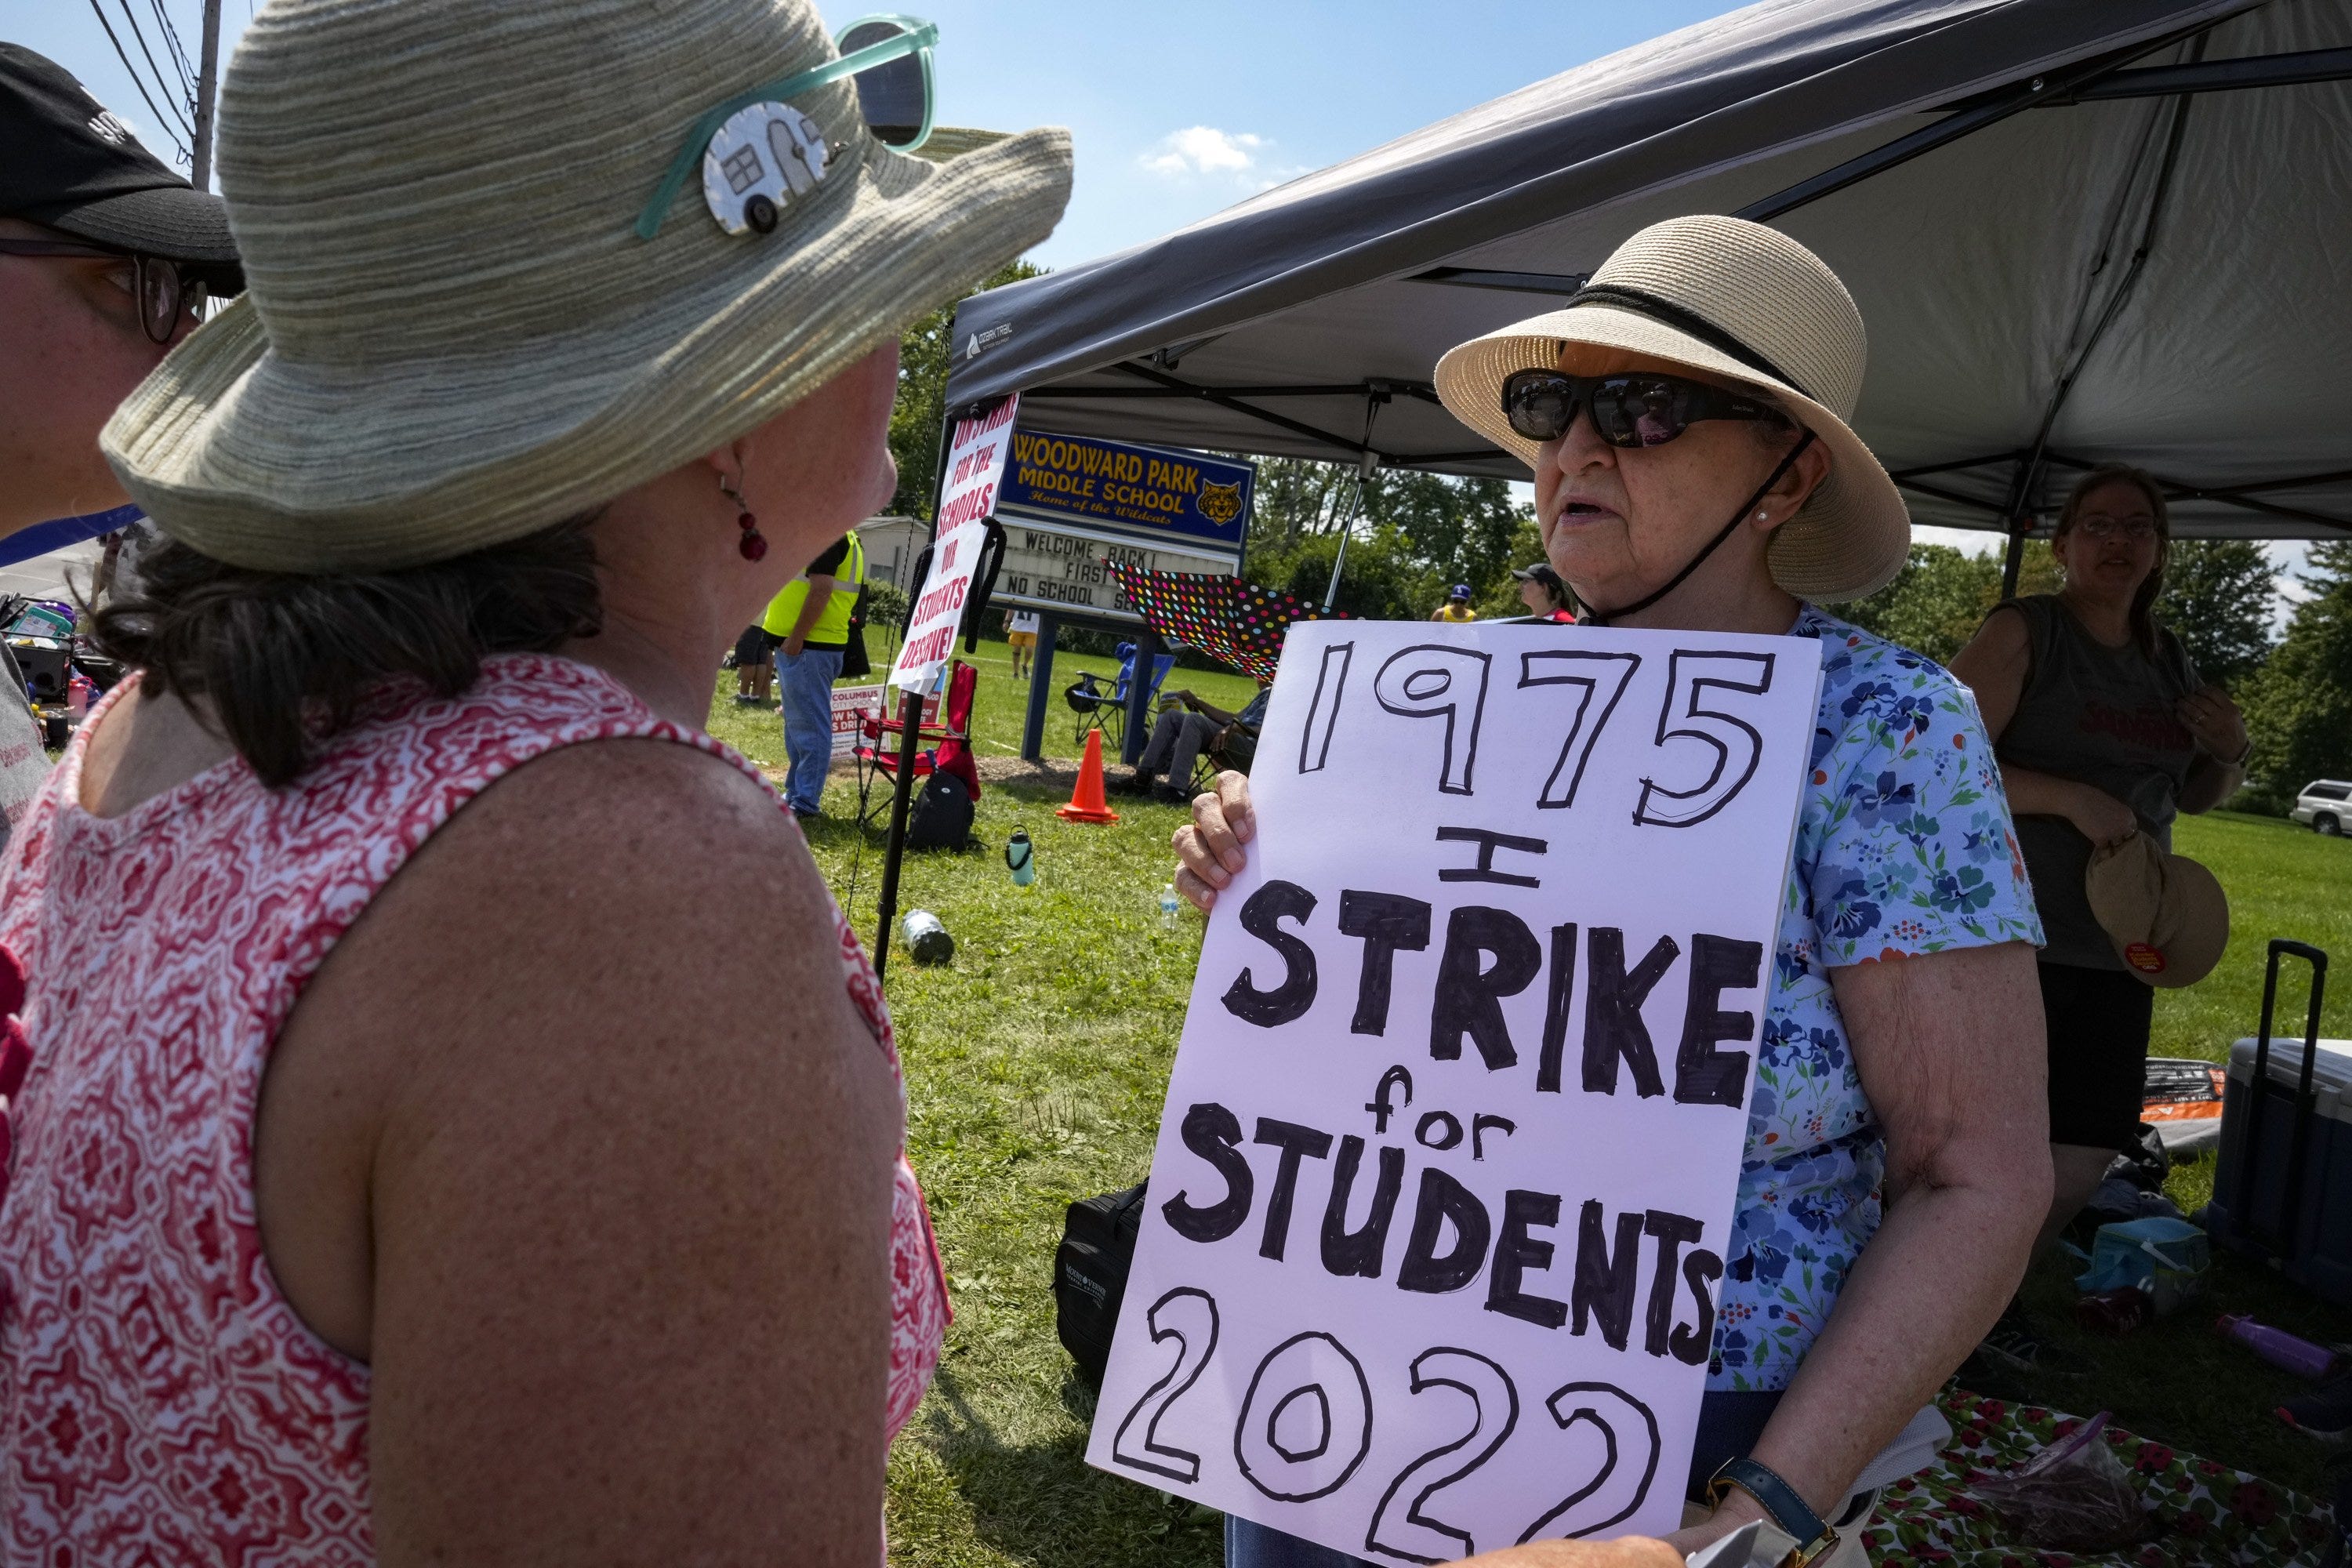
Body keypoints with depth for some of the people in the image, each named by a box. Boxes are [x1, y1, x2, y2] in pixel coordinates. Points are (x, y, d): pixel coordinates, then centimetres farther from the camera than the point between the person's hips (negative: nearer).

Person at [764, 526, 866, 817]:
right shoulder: (843, 538, 17)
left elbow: (821, 589, -23)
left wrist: (795, 638, -22)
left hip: (807, 647, -11)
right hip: (801, 645, 11)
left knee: (808, 724, -6)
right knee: (797, 722, 17)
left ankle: (806, 802, -1)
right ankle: (796, 792, 25)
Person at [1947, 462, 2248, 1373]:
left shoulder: (2171, 664, 13)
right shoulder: (2023, 633, -7)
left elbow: (2192, 795, 26)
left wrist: (2230, 754, 6)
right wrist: (2072, 798, -25)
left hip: (2117, 948, 7)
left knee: (2084, 1160, 12)